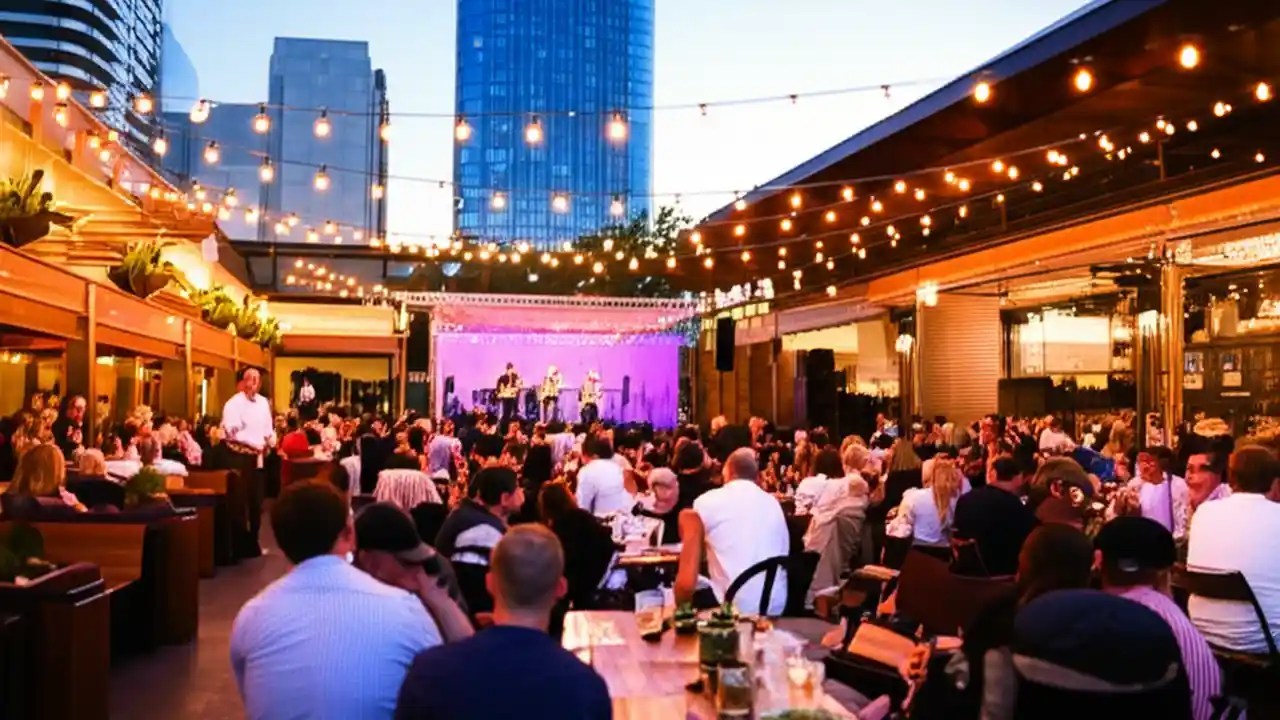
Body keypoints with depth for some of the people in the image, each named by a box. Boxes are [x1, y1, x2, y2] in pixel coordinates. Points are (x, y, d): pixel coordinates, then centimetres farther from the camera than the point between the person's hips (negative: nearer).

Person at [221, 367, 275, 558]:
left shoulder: (263, 403, 8)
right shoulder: (233, 403, -12)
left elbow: (268, 427, 14)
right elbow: (232, 432, -22)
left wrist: (270, 439, -7)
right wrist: (256, 443, -23)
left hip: (257, 456, 6)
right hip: (238, 456, -6)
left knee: (256, 501, 12)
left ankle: (252, 542, 24)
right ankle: (240, 545, 7)